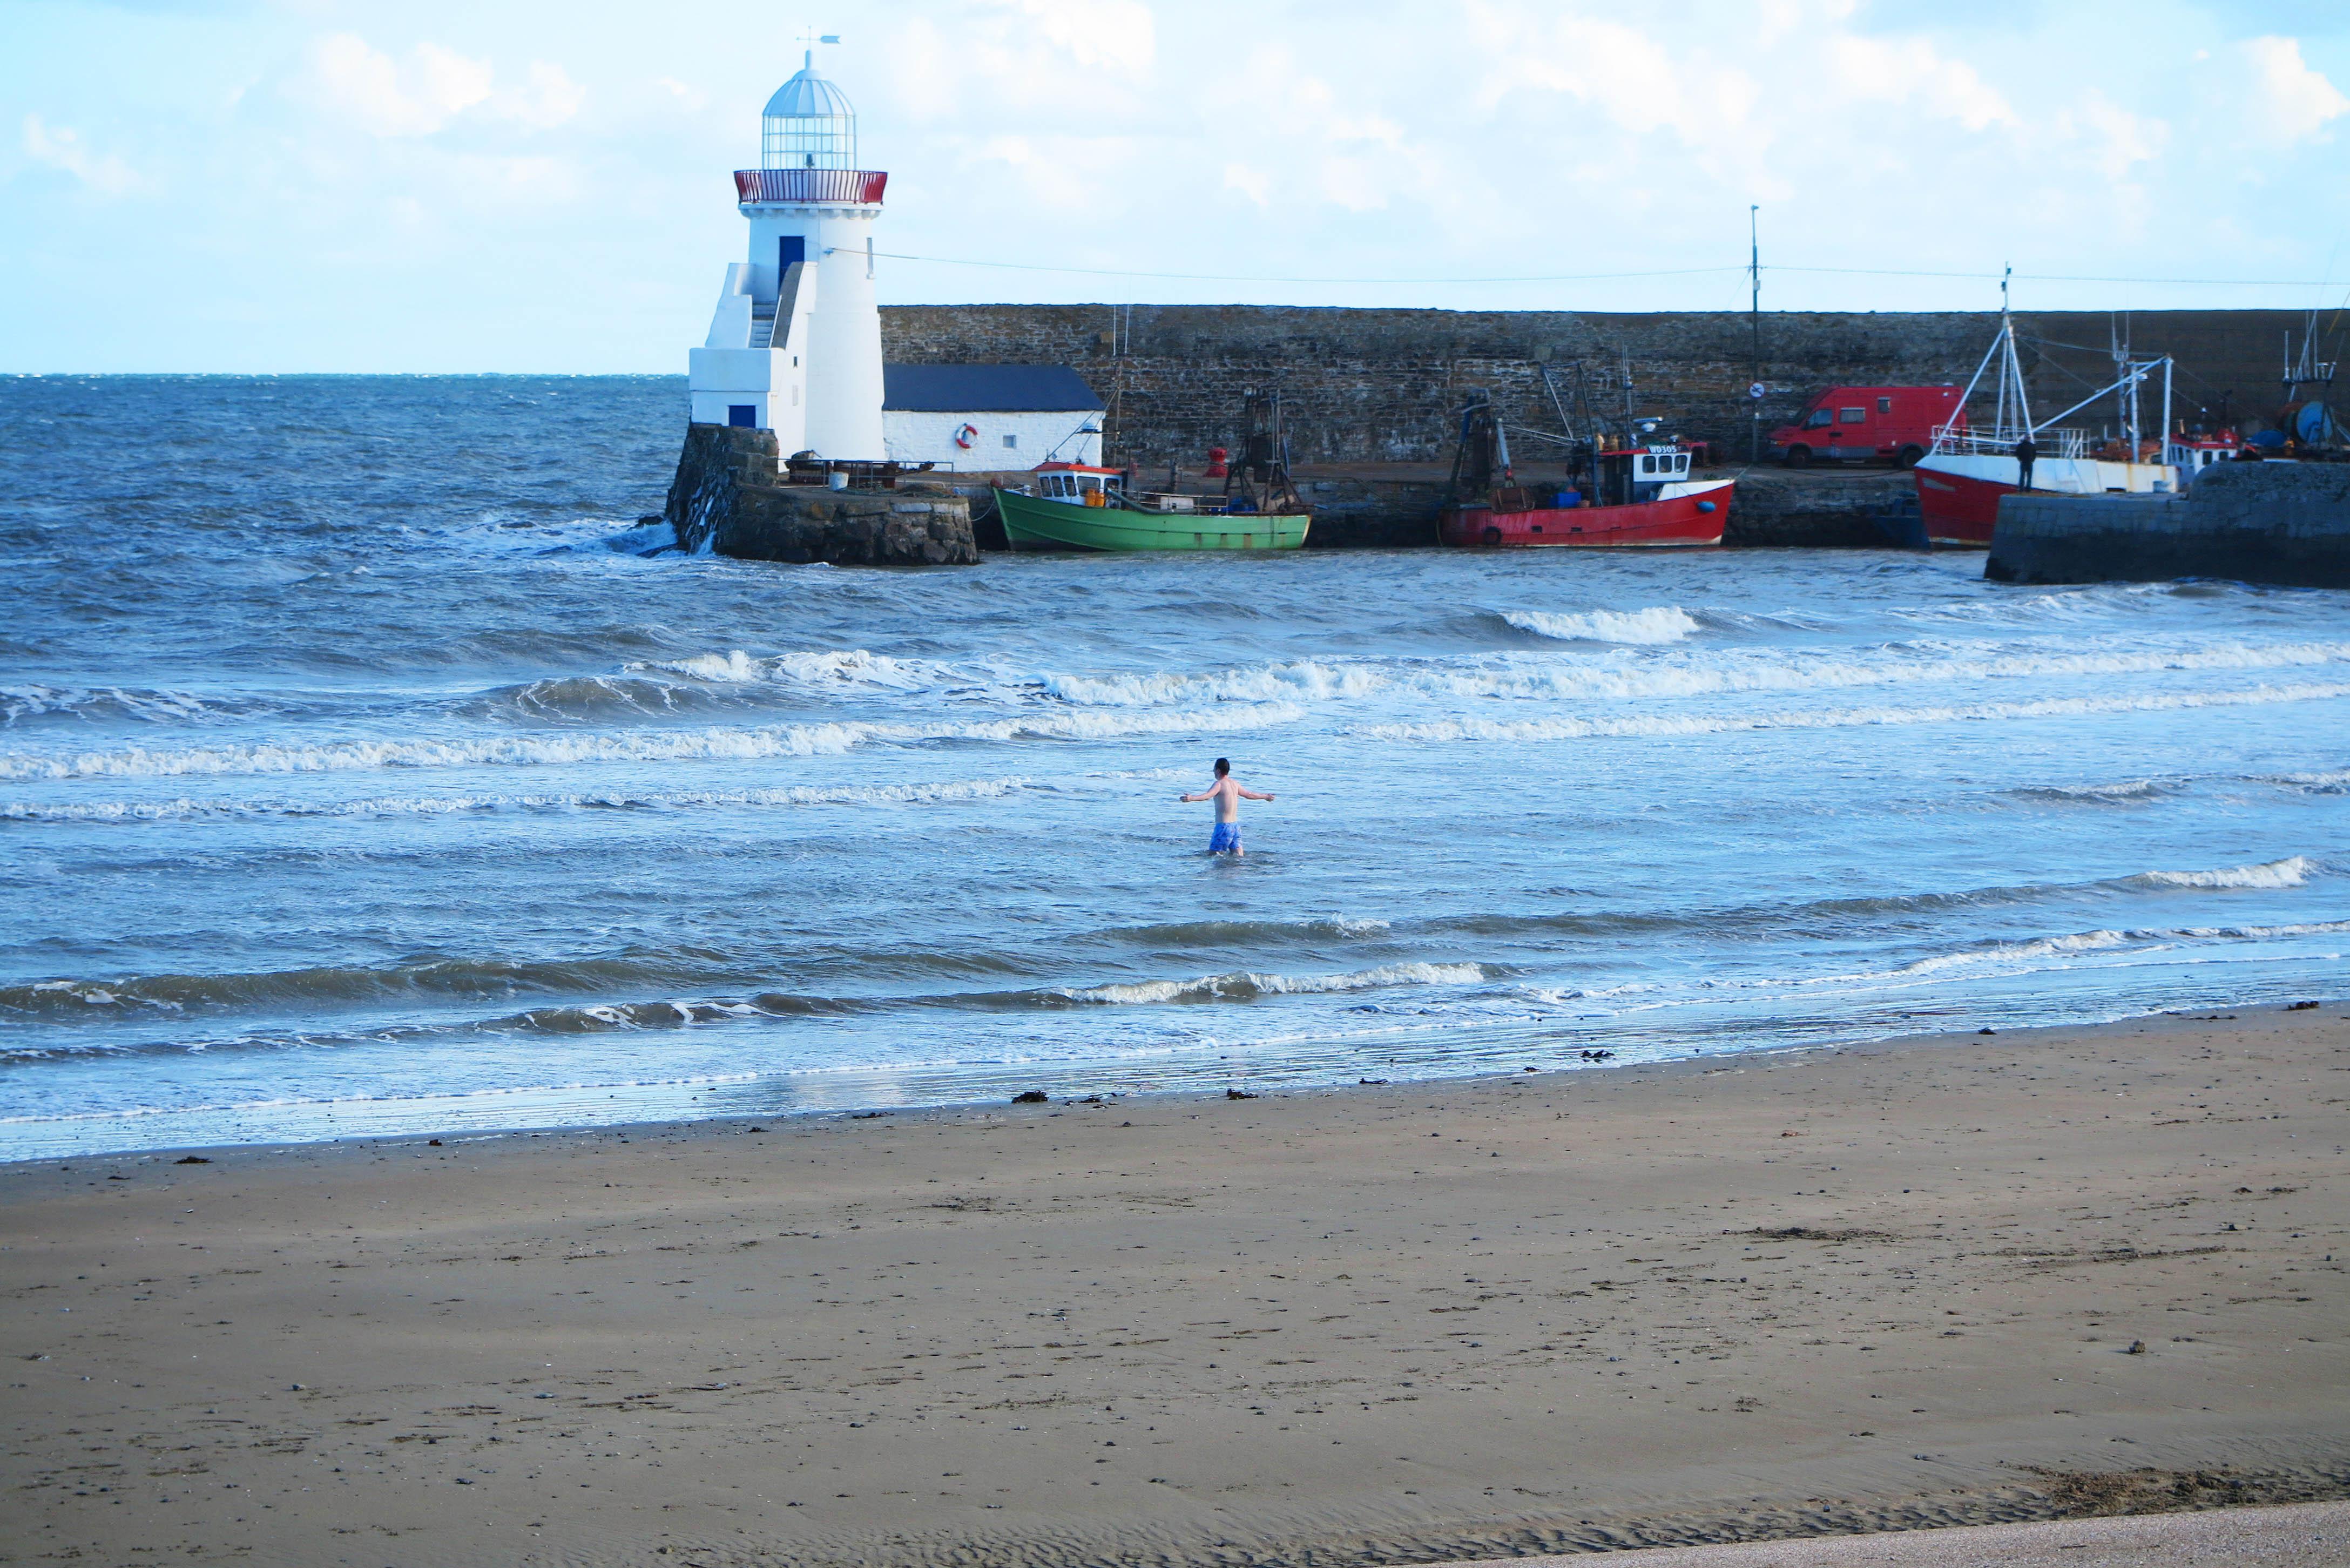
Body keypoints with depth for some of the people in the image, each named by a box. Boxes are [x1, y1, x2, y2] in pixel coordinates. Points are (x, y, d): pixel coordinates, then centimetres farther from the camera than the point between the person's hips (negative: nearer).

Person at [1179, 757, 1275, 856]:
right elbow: (1249, 795, 29)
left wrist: (1191, 798, -45)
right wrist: (1265, 796, 49)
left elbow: (1208, 796, -29)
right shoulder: (1234, 783, 13)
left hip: (1224, 826, -8)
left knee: (1213, 855, -7)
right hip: (1235, 825, 8)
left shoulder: (1219, 784, -10)